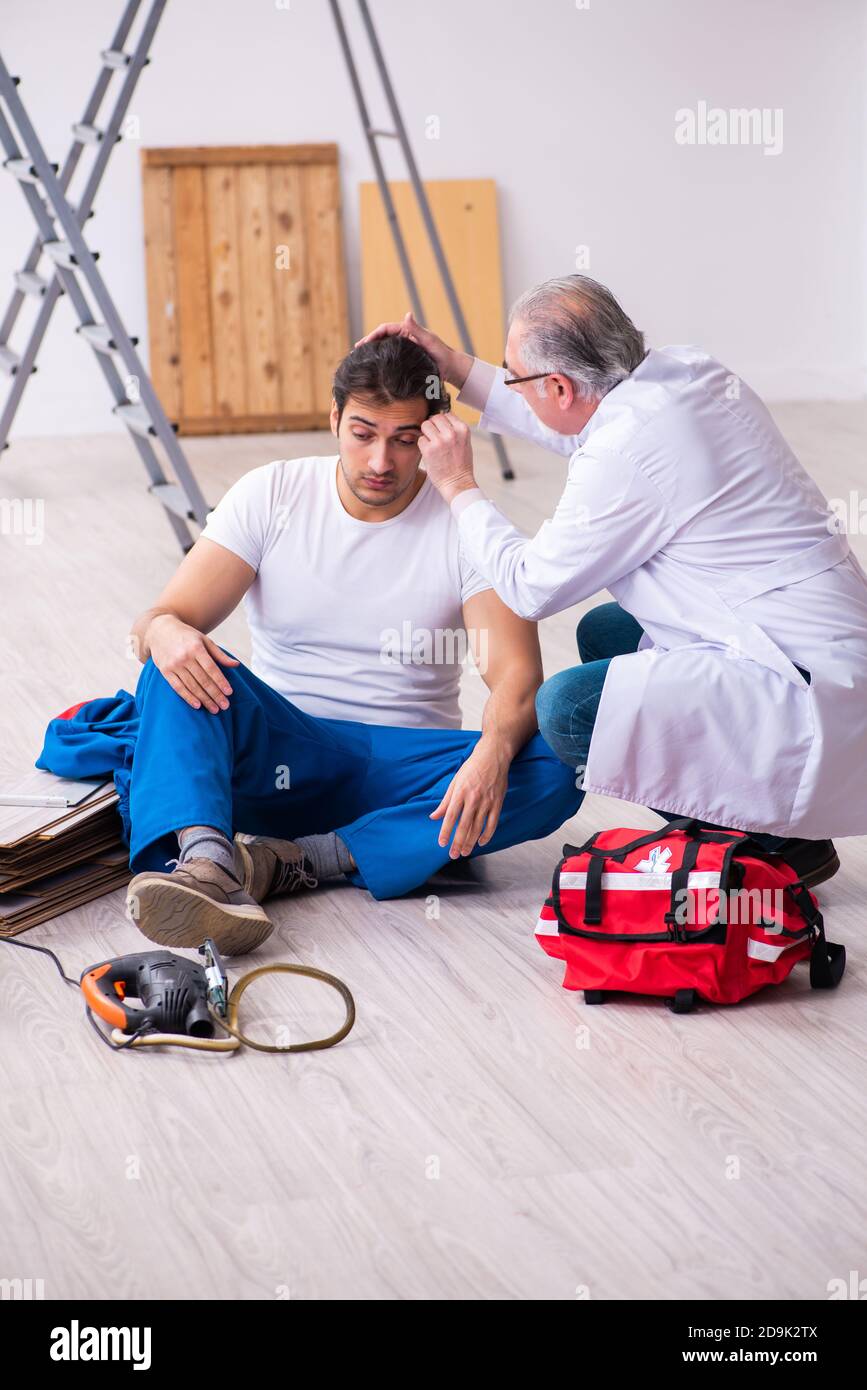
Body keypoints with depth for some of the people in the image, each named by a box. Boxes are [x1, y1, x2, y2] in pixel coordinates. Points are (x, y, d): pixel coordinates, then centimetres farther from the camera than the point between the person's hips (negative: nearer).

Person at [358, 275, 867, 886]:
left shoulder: (629, 456, -23)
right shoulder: (686, 370, 3)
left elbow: (530, 587, -9)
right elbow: (578, 430, 24)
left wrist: (458, 487, 4)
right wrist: (456, 366, 24)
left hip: (806, 694, -10)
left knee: (570, 707, -18)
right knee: (603, 631, 24)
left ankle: (778, 841, -3)